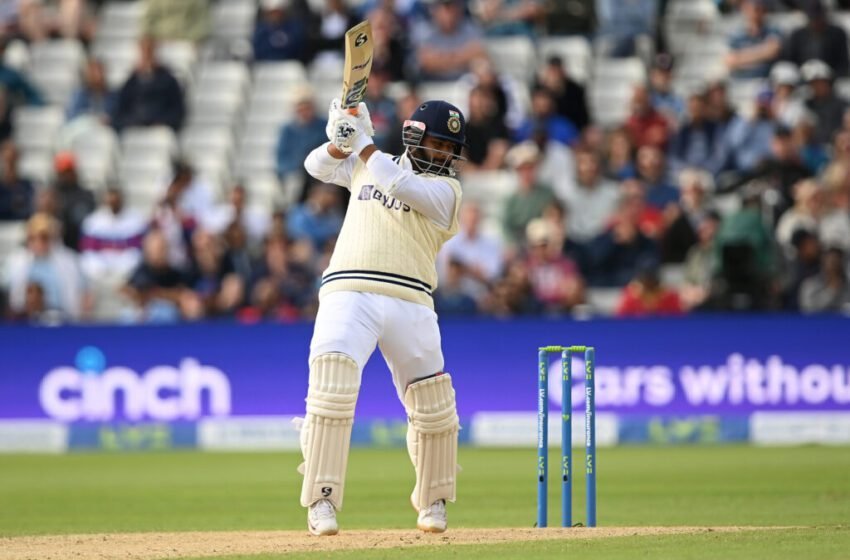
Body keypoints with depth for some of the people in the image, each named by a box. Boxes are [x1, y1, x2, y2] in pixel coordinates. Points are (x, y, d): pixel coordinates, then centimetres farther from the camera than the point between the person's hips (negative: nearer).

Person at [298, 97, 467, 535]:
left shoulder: (445, 189, 4)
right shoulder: (368, 166, 19)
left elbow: (401, 186, -13)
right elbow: (318, 166, 21)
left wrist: (363, 142, -7)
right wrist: (341, 141, 2)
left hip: (410, 302, 0)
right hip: (348, 294, 0)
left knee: (433, 406, 3)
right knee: (332, 388, -20)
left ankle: (432, 500, 26)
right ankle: (321, 503, -20)